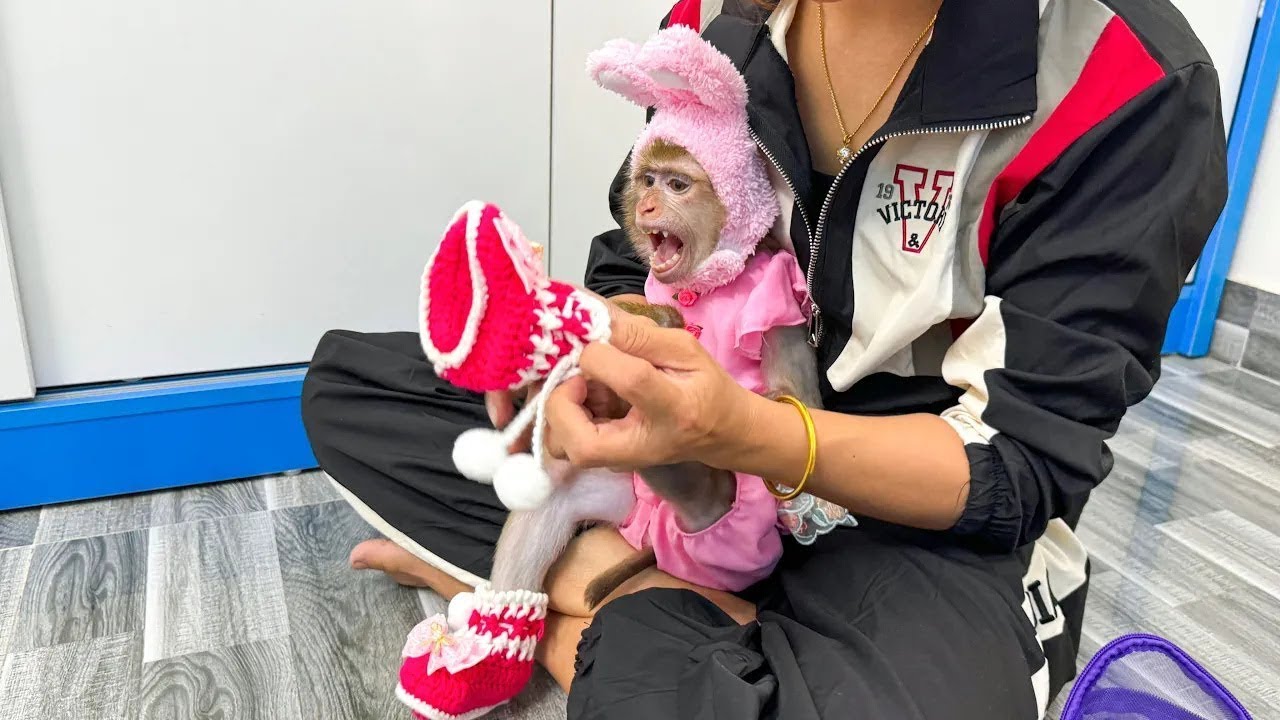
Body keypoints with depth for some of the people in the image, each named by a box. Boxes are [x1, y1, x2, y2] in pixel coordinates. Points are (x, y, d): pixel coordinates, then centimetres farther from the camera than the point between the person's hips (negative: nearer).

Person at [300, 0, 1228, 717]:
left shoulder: (1128, 87, -19)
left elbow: (1024, 464, -19)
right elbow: (638, 266, 5)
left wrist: (741, 432, -36)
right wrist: (579, 343, -19)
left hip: (925, 527, -5)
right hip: (696, 447, 6)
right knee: (349, 381, 0)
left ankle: (590, 620, -7)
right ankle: (692, 609, -11)